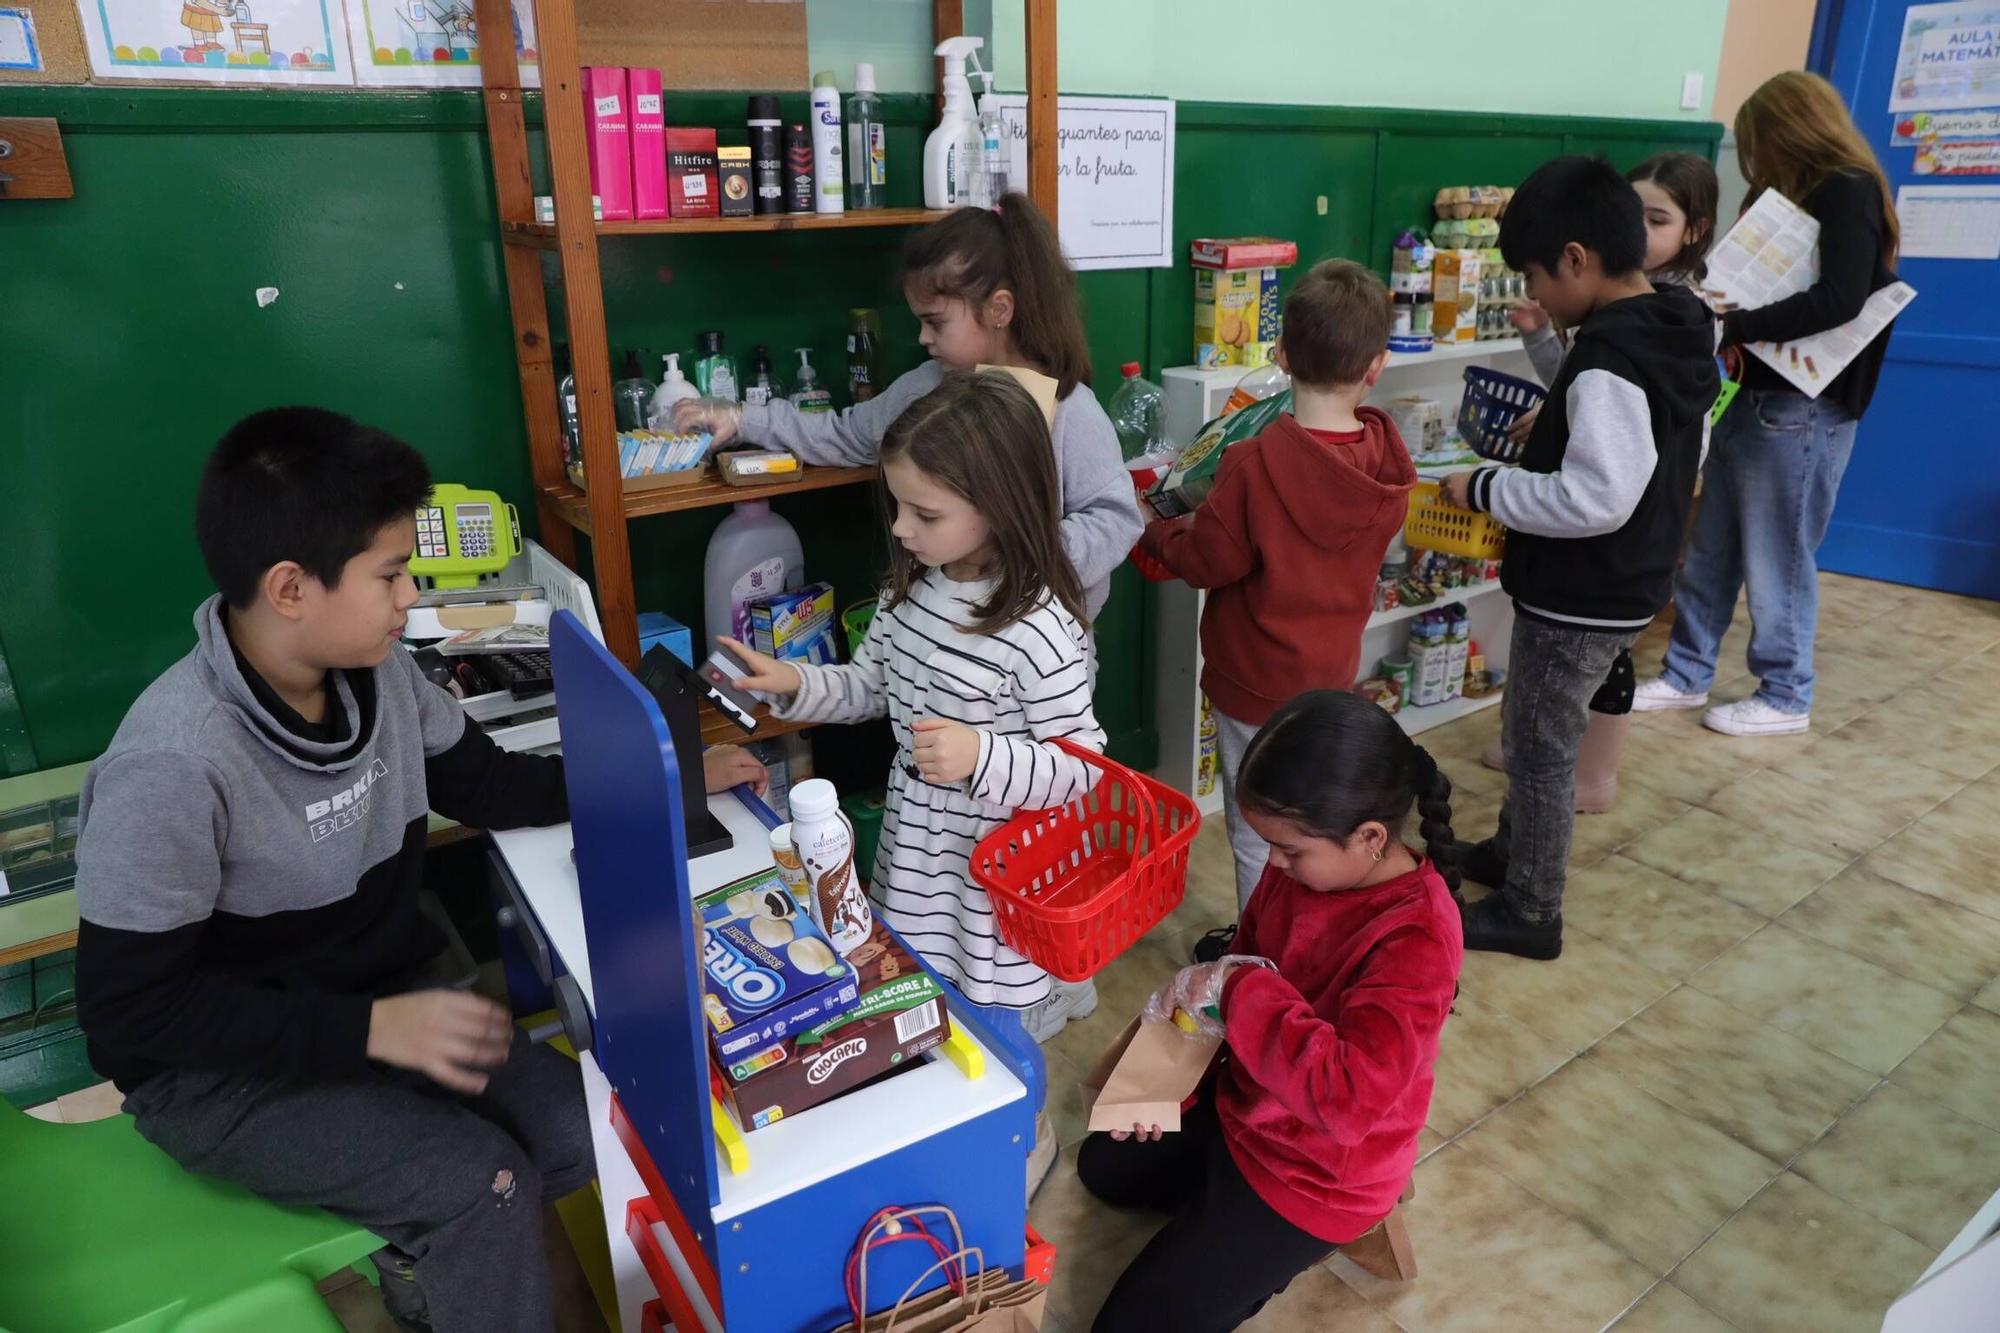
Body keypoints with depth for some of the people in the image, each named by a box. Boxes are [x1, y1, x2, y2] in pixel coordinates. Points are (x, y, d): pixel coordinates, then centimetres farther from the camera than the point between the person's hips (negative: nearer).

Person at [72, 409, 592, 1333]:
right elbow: (129, 1009, -23)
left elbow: (482, 782, 6)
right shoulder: (173, 766, -29)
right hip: (217, 1068, -6)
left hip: (375, 997, 6)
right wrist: (369, 1029, -29)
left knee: (576, 1134, -8)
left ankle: (429, 1249, 19)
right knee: (484, 1186, -21)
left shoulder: (377, 672, -9)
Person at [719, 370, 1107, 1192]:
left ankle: (1029, 1135, 42)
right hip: (914, 844, 7)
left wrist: (980, 756, -35)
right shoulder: (914, 586, -4)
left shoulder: (1039, 630, -27)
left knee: (985, 1022, 12)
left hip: (993, 868, -7)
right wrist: (795, 685, -6)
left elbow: (1080, 765, -20)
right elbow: (871, 686, 11)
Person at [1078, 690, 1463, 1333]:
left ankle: (1292, 1237, 11)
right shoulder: (1307, 861, -13)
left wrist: (1240, 993, -37)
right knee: (1102, 1166, 25)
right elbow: (1245, 963, 3)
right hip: (1241, 1105, 8)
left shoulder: (1416, 941, -36)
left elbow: (1349, 1096, -45)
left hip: (1315, 1174, -8)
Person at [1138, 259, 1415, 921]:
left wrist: (1154, 531, 0)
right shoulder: (1386, 461, -8)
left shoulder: (1255, 463, -27)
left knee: (1259, 835, 11)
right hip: (1334, 674, 6)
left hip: (1257, 684, -6)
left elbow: (1207, 562, -17)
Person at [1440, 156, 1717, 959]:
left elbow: (1595, 499, -32)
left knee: (1540, 749, 5)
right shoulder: (1674, 332, 5)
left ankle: (1529, 915, 21)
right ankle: (1512, 852, 43)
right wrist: (1552, 432, 9)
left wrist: (1485, 489, -21)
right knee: (1533, 732, 24)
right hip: (1620, 586, 10)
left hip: (1581, 599, -10)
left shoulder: (1608, 361, -26)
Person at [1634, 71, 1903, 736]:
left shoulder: (1849, 193, -10)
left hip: (1803, 410, -9)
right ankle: (1686, 677, 25)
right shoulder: (1803, 196, 16)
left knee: (1776, 561, 1)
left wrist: (1732, 326, -23)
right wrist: (1725, 318, -3)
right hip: (1756, 397, 9)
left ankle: (1785, 699, 17)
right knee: (1711, 550, 13)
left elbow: (1841, 301, -23)